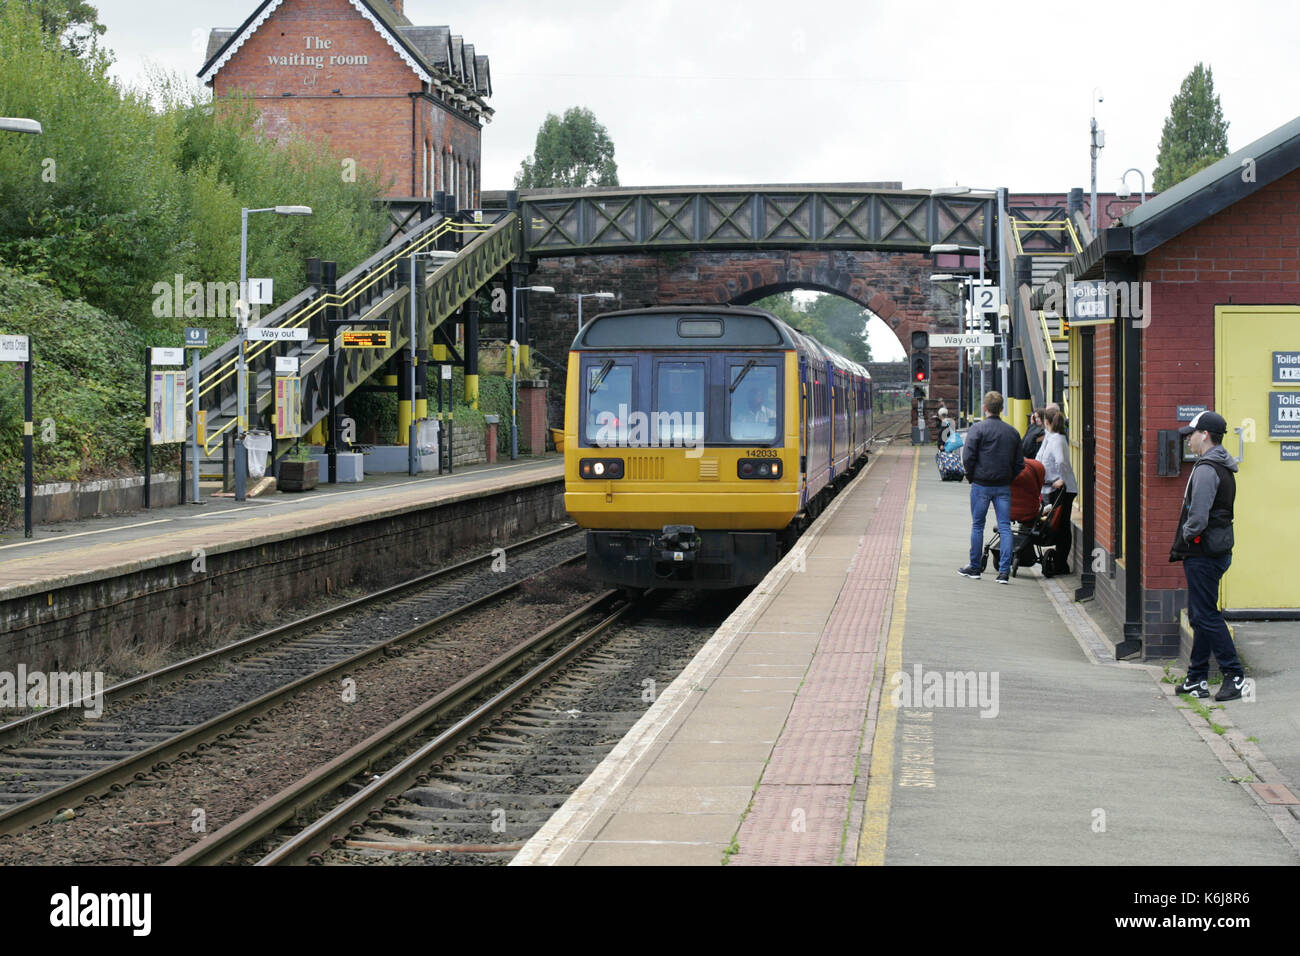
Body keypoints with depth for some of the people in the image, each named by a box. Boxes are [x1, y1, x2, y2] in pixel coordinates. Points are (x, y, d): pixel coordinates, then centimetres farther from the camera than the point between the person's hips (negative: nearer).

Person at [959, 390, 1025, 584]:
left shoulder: (978, 429, -7)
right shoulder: (1012, 432, 7)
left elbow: (967, 457, -12)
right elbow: (1020, 463, 9)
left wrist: (971, 477, 2)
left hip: (981, 485, -3)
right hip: (1004, 487, 3)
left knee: (977, 526, 8)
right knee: (1005, 527, 2)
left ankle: (974, 568, 16)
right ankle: (1004, 571, -5)